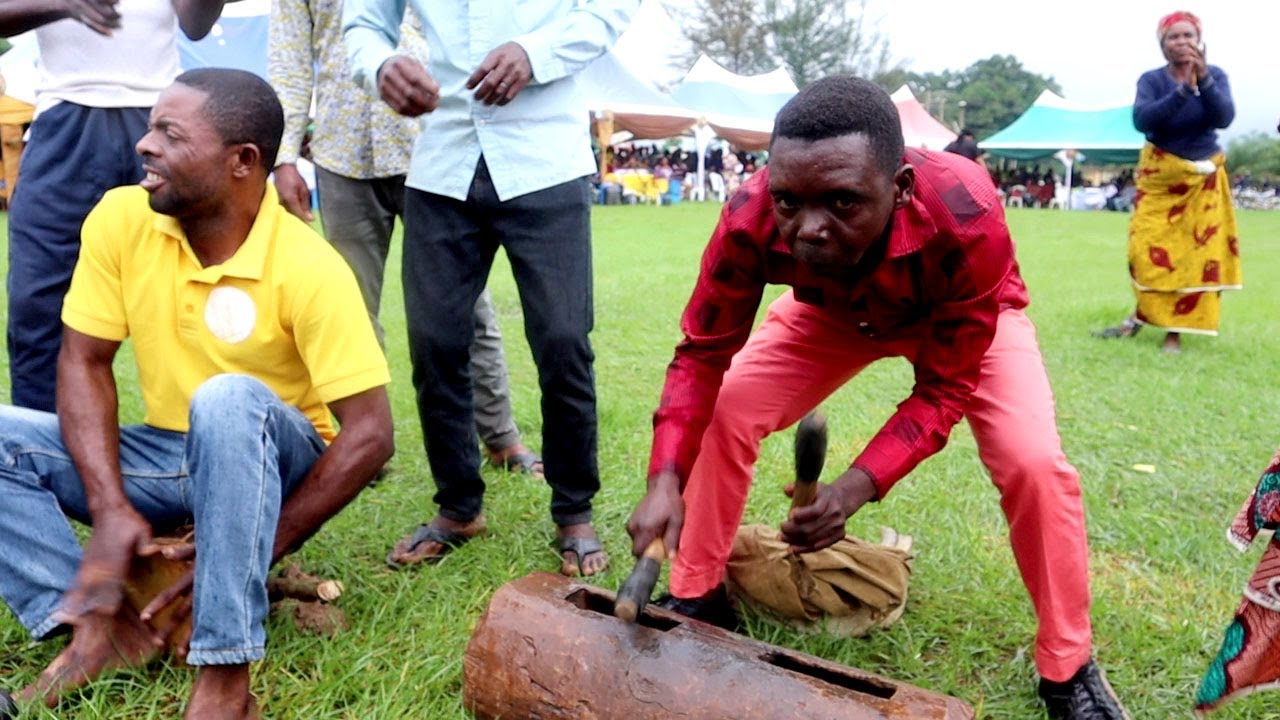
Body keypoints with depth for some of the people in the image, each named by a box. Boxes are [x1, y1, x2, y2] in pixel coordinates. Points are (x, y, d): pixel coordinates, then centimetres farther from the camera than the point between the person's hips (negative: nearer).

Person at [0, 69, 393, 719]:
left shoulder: (308, 269, -23)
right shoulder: (121, 218, -10)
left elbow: (370, 434, -23)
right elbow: (82, 362, -6)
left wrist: (262, 550, -24)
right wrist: (110, 509, -19)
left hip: (270, 461, -4)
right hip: (164, 454, 5)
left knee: (228, 400, -37)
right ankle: (99, 621, -15)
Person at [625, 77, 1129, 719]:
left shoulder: (966, 219, -43)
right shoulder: (750, 220, -37)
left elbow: (944, 388, -30)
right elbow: (703, 354, -24)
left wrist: (856, 487, -44)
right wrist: (665, 480, -38)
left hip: (966, 323, -2)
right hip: (834, 313, 3)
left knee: (1034, 464, -20)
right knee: (723, 411, -13)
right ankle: (695, 597, 7)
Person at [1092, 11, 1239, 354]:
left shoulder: (1215, 75, -4)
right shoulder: (1152, 79, -7)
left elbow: (1224, 118, -20)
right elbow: (1142, 120, -25)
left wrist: (1204, 79, -33)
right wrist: (1183, 90, -35)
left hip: (1204, 177, 1)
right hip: (1160, 177, -1)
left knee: (1195, 253, -3)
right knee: (1149, 250, -6)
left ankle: (1174, 330, 3)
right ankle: (1140, 318, 12)